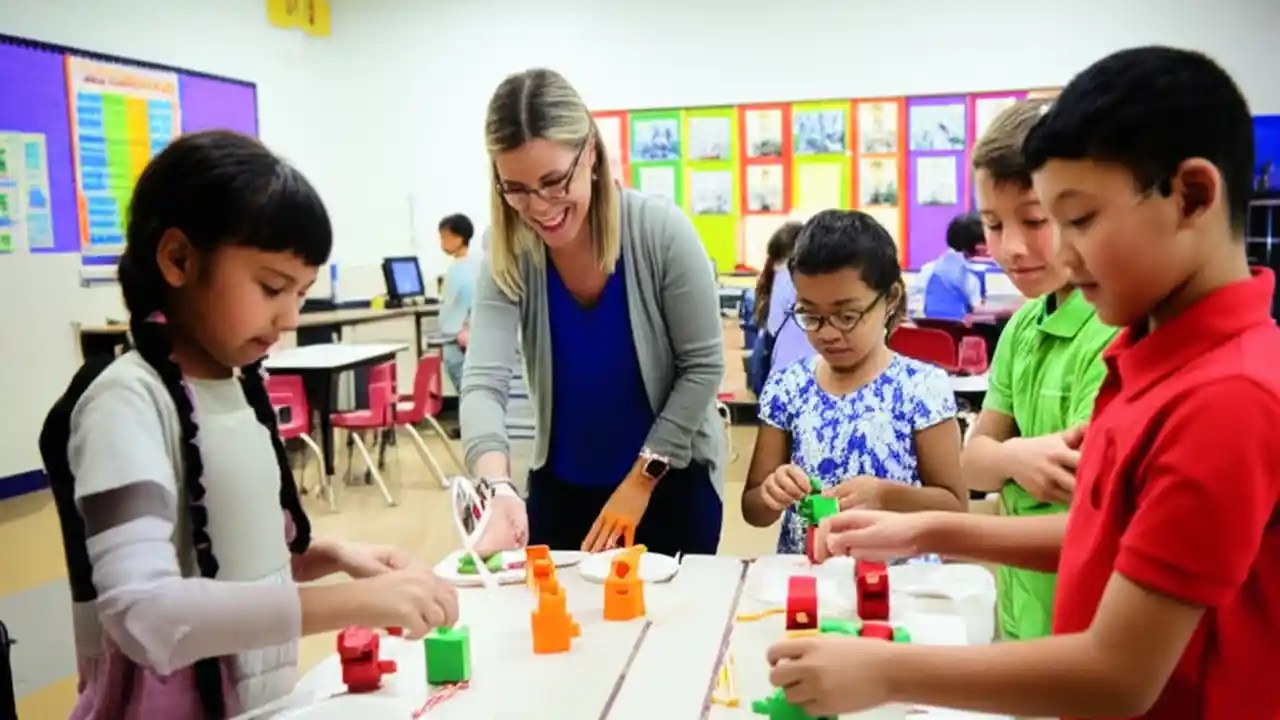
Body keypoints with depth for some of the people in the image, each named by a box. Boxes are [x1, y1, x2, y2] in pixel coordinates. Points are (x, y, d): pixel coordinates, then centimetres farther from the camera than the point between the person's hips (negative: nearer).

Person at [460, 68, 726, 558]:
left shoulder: (661, 232, -21)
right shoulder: (508, 256, -15)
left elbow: (702, 367, -14)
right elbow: (483, 380, -25)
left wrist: (641, 481, -15)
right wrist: (498, 489, -43)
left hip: (672, 482, -2)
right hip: (561, 486, 2)